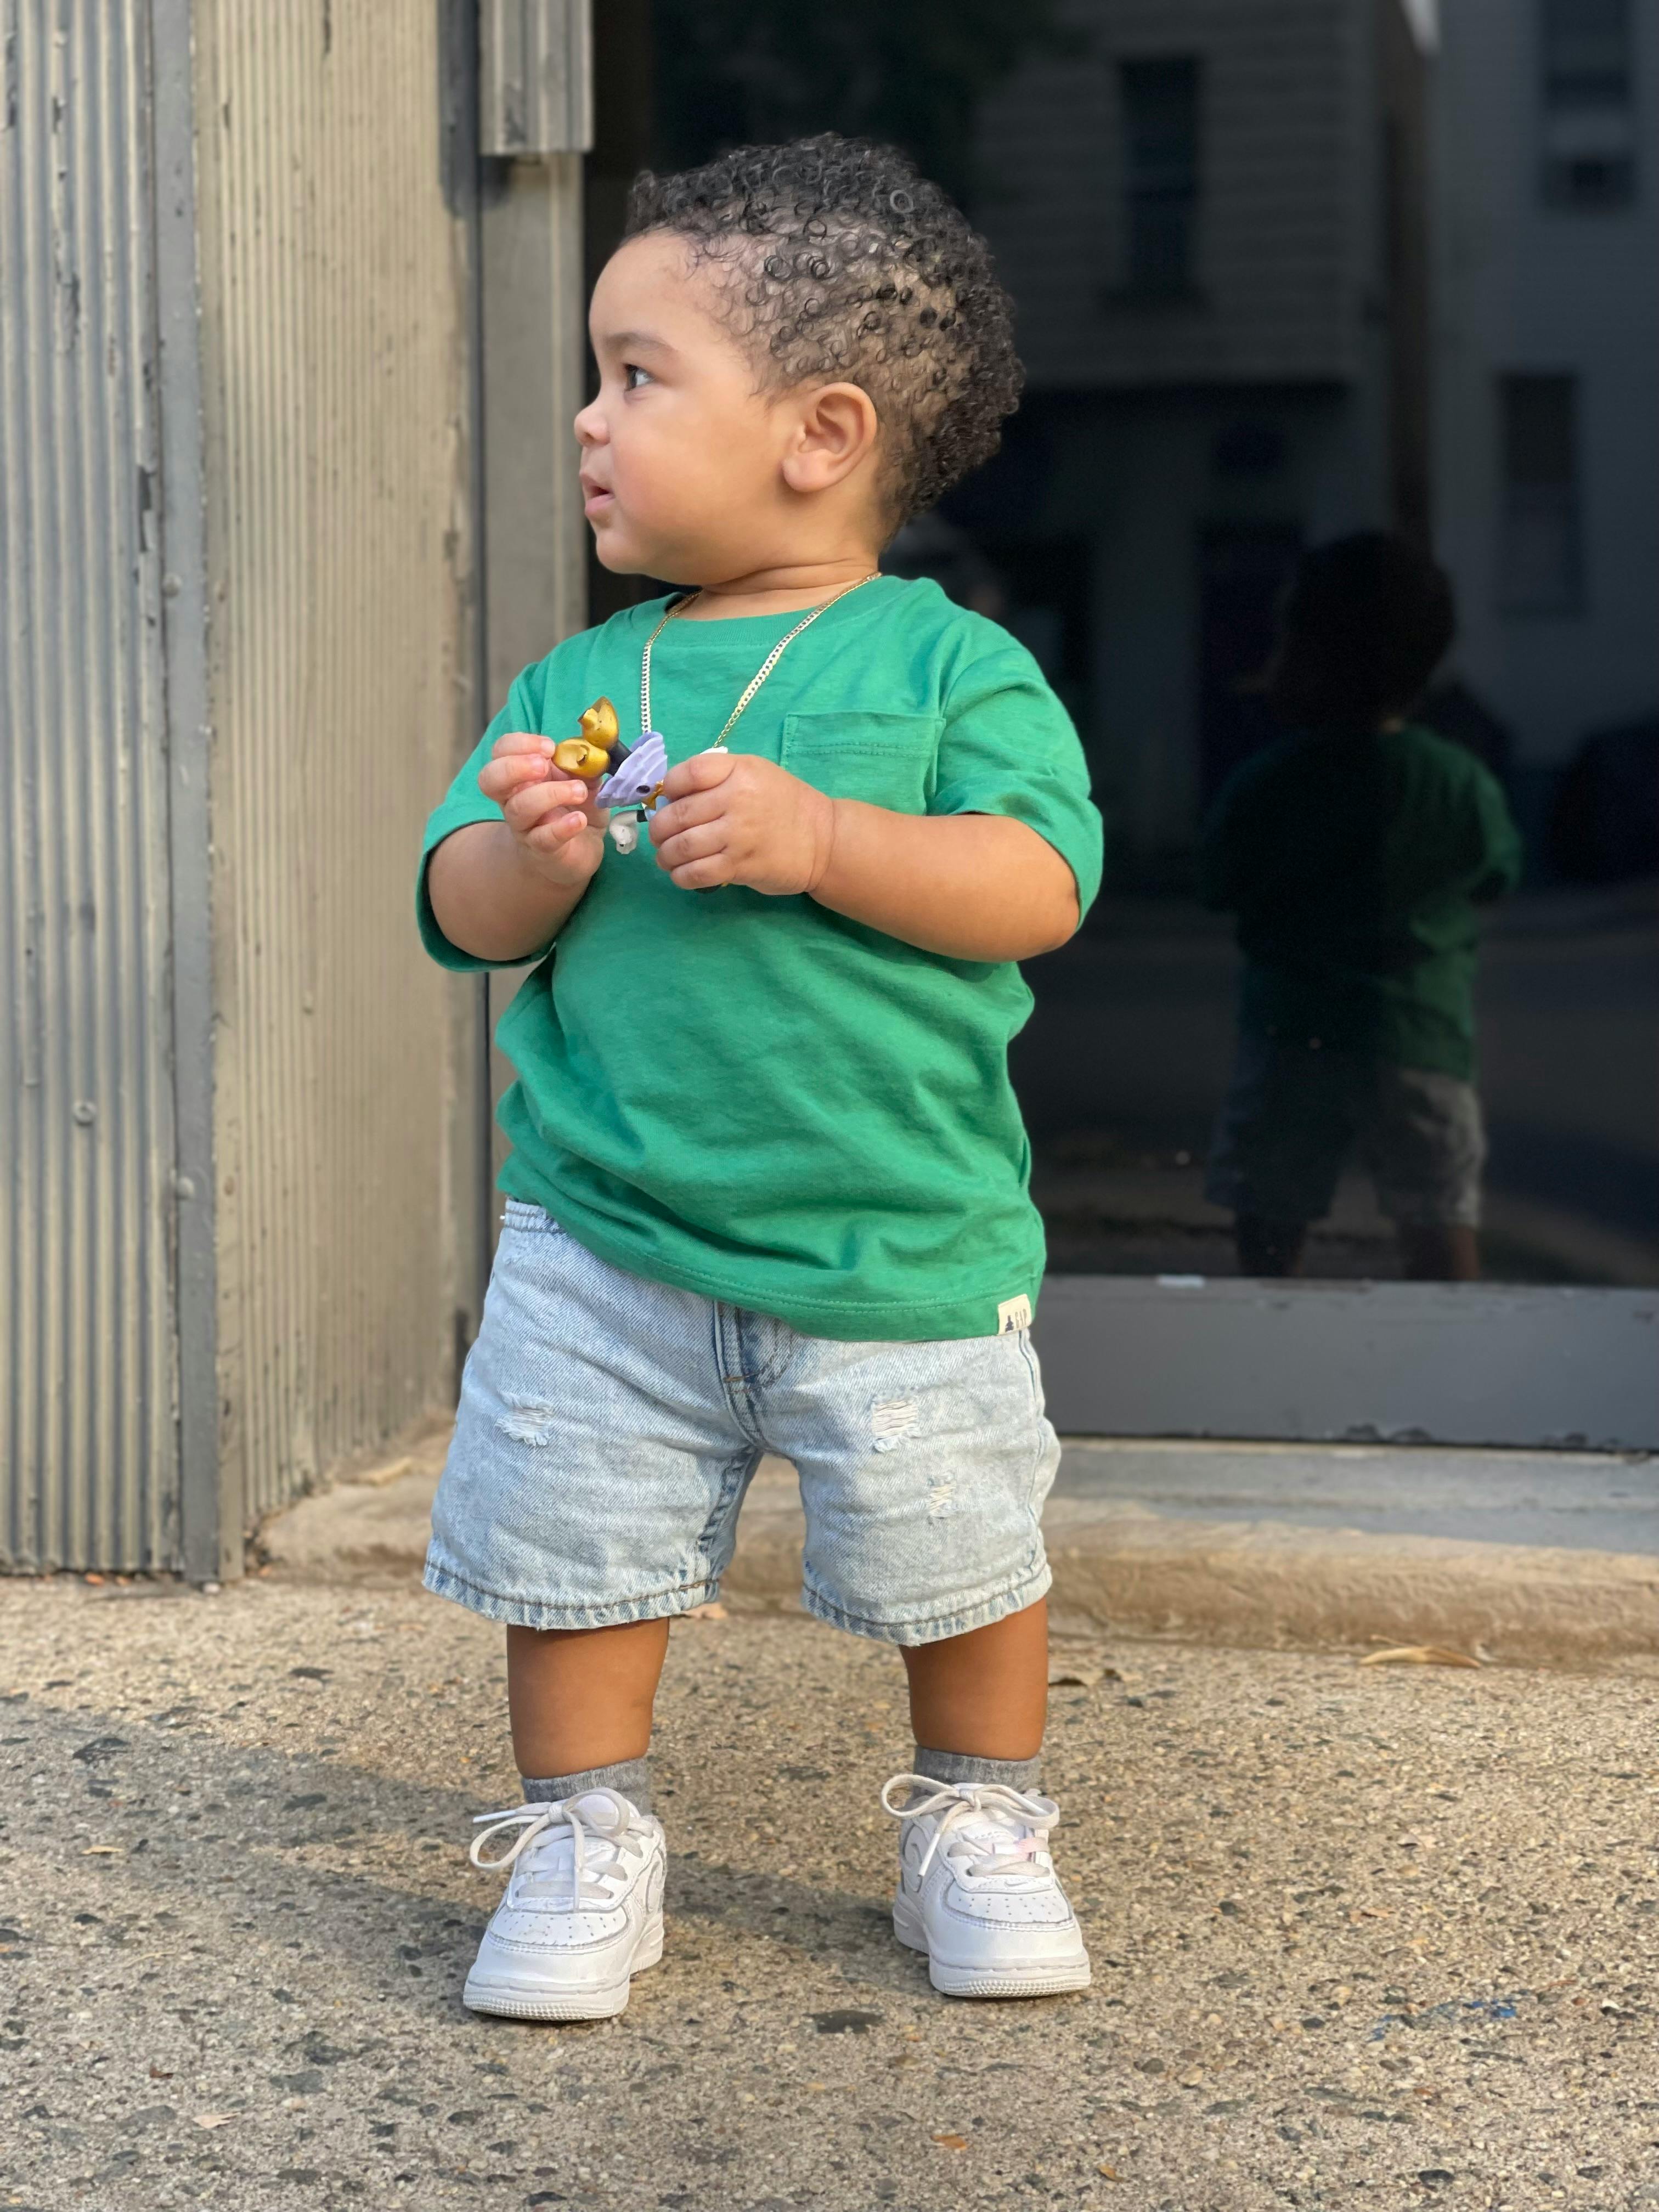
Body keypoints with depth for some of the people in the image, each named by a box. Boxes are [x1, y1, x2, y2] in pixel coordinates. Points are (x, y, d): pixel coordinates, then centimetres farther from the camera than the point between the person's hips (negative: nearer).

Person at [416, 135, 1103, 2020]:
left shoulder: (946, 662, -4)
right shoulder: (575, 682, 6)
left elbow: (1039, 883, -15)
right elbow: (465, 916, 5)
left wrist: (819, 838, -25)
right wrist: (527, 857, -17)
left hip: (903, 1246, -2)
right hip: (605, 1241, 3)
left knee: (959, 1562, 8)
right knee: (568, 1549, 5)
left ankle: (977, 1827, 31)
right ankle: (586, 1837, 26)